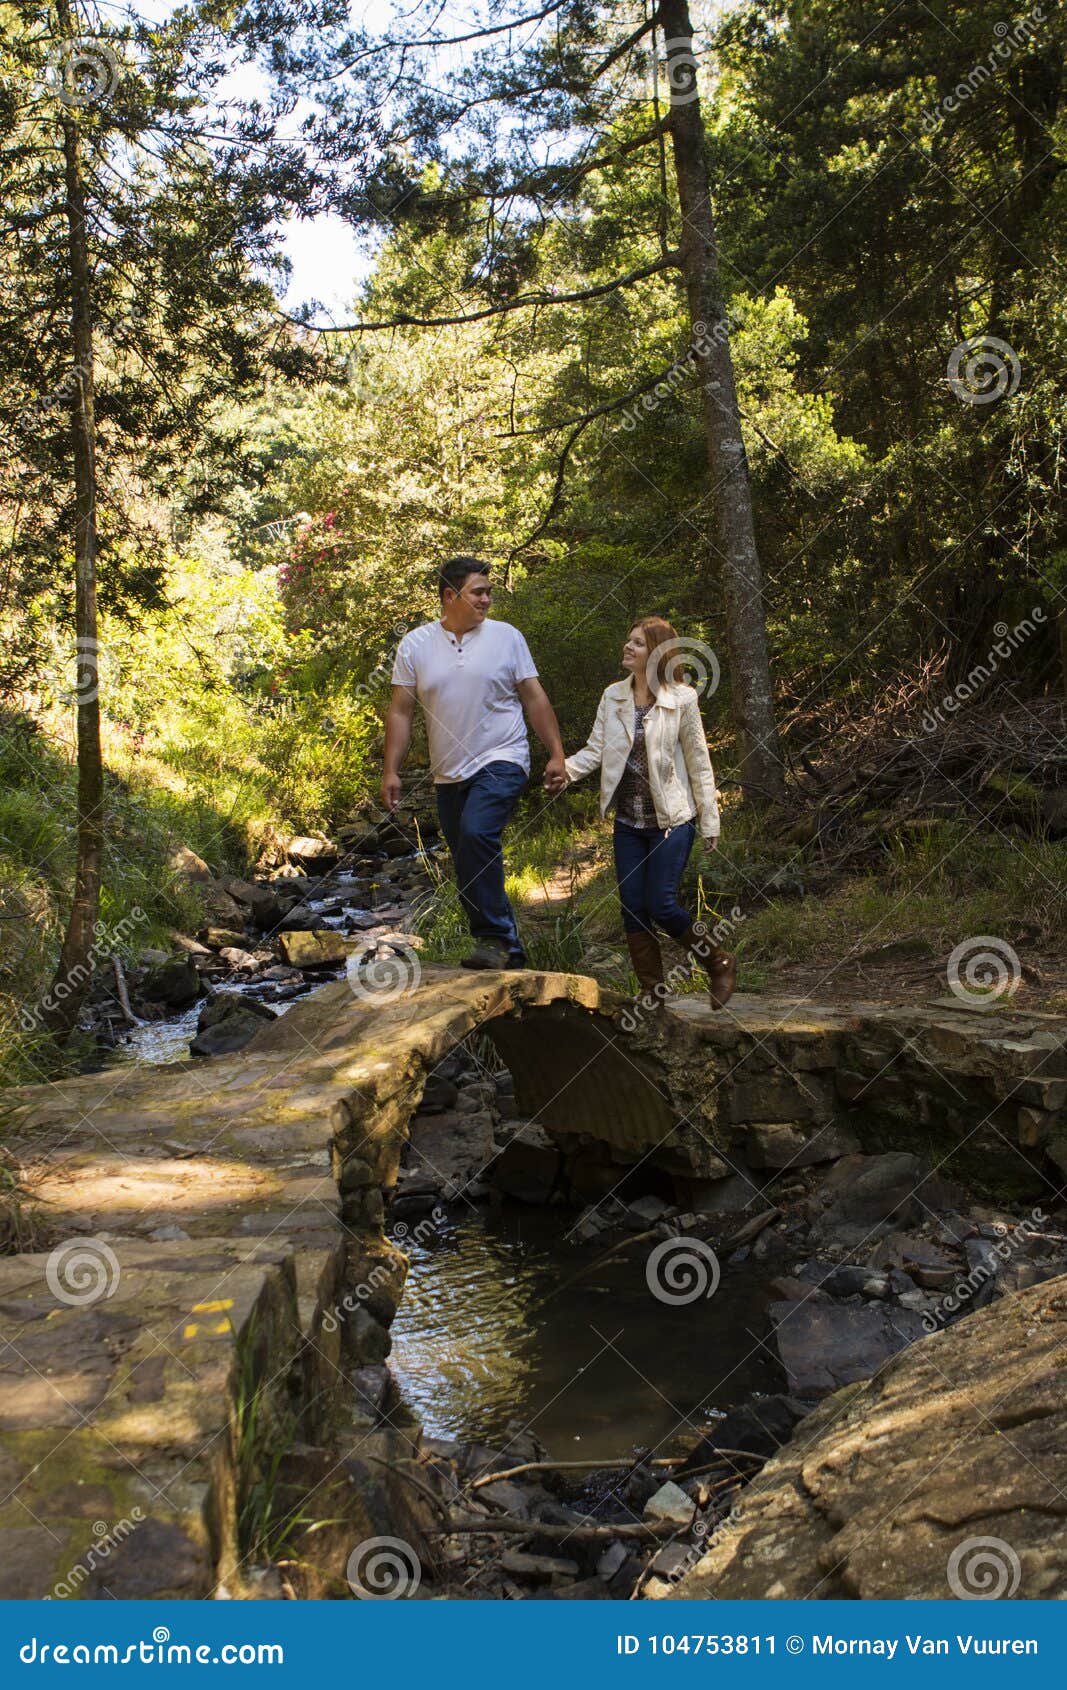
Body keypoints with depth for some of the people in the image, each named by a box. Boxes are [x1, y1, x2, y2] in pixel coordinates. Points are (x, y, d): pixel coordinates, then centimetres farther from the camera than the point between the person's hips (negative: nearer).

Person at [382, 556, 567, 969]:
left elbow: (534, 698, 4)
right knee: (469, 867, 8)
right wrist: (391, 770, 0)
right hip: (449, 775, 4)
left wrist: (556, 754, -2)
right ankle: (508, 952, 20)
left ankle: (494, 937, -21)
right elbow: (400, 711, 5)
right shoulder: (415, 644, 4)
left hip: (501, 761, -4)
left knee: (476, 833, -29)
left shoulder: (506, 636, 1)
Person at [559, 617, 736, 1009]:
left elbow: (699, 763, -2)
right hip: (628, 821, 5)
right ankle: (653, 994, 14)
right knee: (633, 909, 3)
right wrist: (565, 768, -21)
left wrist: (709, 822, -2)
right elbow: (596, 749, 1)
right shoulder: (613, 696, 5)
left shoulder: (681, 700, -6)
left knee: (661, 905, -11)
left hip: (670, 819, -5)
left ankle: (719, 964, 13)